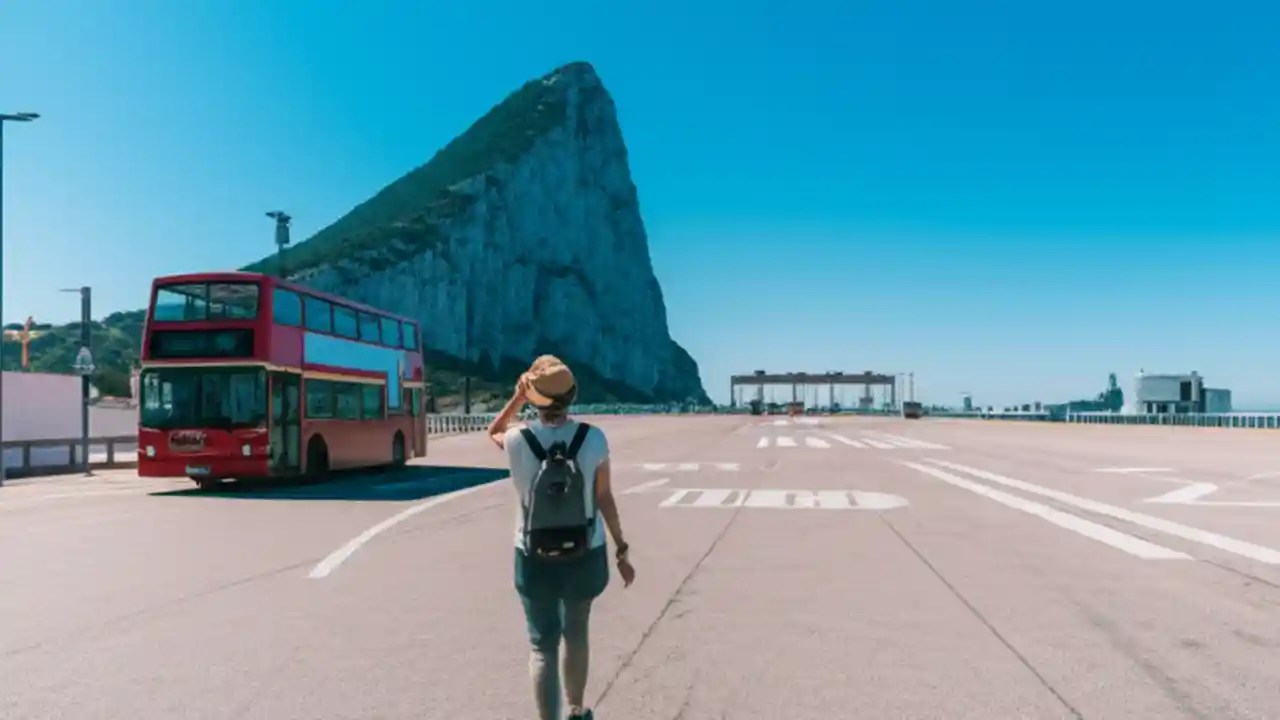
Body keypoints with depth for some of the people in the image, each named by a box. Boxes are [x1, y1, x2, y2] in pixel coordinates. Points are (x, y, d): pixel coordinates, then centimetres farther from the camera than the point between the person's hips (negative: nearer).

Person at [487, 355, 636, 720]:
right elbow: (605, 498, -7)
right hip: (586, 555, 2)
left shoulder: (517, 441, -13)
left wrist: (517, 397, 7)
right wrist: (622, 551, 4)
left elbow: (494, 432, 13)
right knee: (576, 633, 24)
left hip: (535, 559, -2)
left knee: (543, 646, 8)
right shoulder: (593, 438, -14)